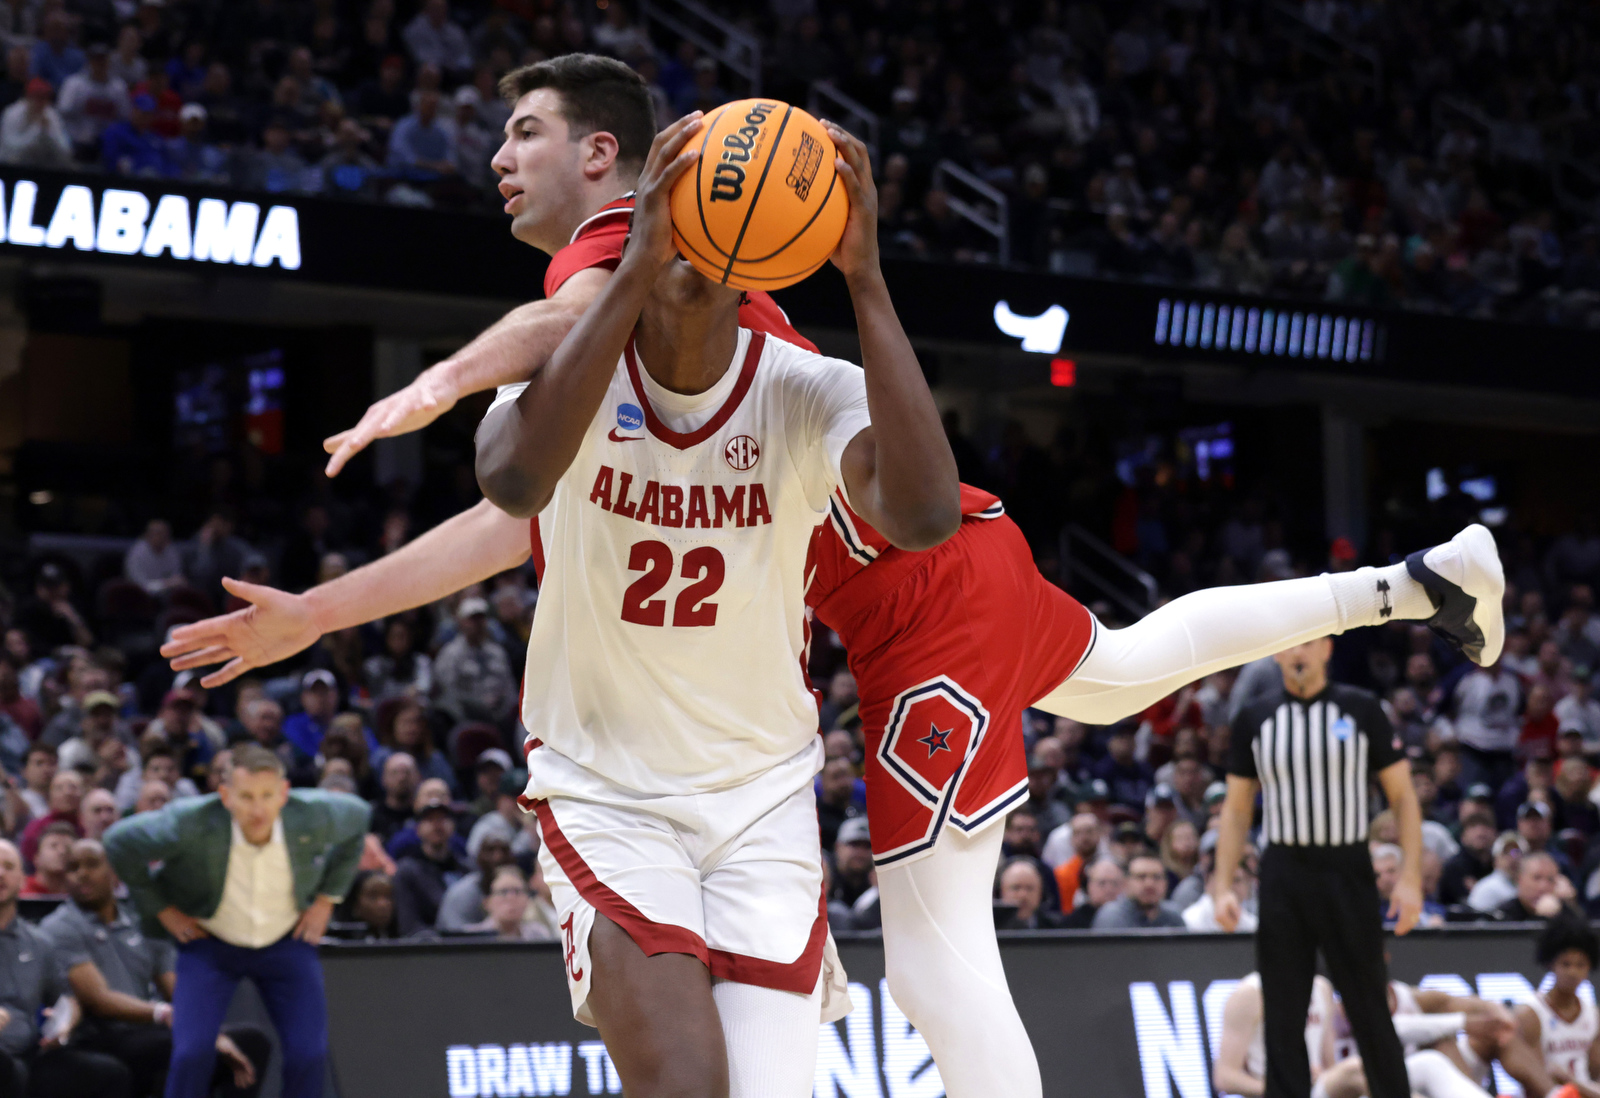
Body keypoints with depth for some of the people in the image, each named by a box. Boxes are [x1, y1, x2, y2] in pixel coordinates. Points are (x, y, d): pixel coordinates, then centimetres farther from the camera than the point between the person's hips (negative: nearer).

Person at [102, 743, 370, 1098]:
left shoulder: (312, 818, -24)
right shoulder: (192, 824, -31)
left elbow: (357, 816, 1)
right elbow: (119, 843, -14)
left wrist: (326, 898, 0)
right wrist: (161, 909, -9)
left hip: (287, 940, 2)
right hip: (210, 945, -2)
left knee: (309, 1054, -8)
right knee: (192, 1053, -17)